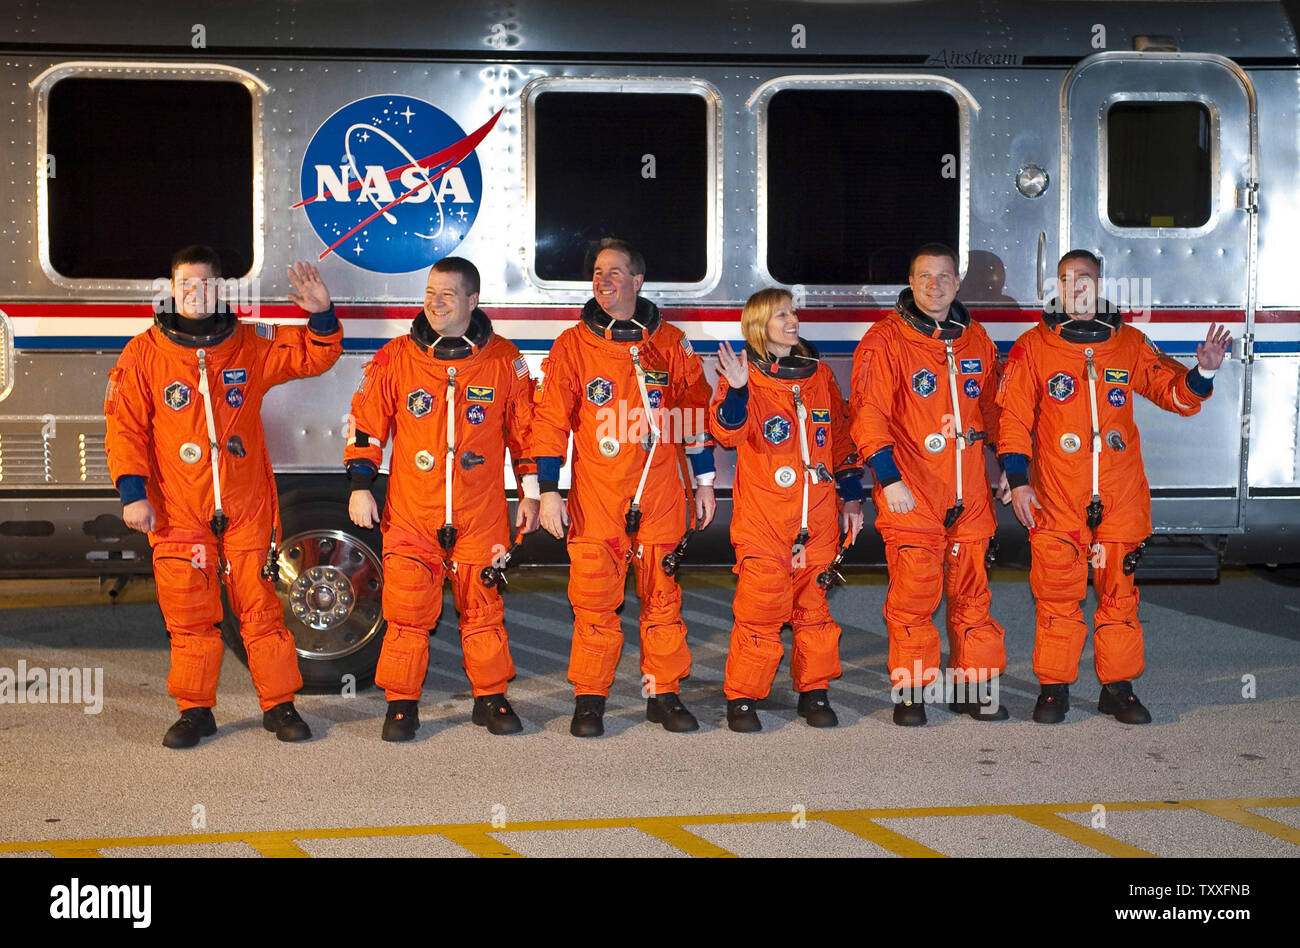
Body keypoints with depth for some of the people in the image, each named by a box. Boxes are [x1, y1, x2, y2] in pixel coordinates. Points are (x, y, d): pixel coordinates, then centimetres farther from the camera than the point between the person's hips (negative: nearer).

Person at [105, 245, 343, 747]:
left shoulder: (251, 345, 5)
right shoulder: (144, 353, 2)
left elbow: (314, 356, 11)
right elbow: (126, 427, 1)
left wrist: (322, 316, -9)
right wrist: (133, 493, -8)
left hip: (247, 509, 0)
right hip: (178, 513, 0)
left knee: (261, 609, 3)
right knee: (189, 616, 5)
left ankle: (279, 705, 14)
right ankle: (194, 710, 18)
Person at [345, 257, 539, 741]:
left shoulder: (503, 359, 2)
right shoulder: (395, 357, 1)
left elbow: (525, 429, 9)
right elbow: (366, 423, 6)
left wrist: (530, 493, 9)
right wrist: (360, 487, 2)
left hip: (481, 514, 0)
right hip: (410, 513, 0)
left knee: (483, 607, 7)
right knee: (407, 609, 0)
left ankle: (491, 699, 21)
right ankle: (401, 704, 14)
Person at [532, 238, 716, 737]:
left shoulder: (669, 343, 7)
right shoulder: (572, 346, 3)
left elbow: (695, 414, 12)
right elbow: (550, 420, 2)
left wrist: (704, 481, 10)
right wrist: (548, 491, -4)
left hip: (660, 495, 1)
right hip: (595, 499, -1)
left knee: (662, 598, 6)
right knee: (594, 600, -1)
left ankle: (664, 694, 17)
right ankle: (589, 699, 11)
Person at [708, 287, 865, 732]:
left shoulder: (819, 374, 12)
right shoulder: (745, 376, -2)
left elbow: (842, 438, 18)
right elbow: (727, 432, -19)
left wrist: (852, 496, 16)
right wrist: (736, 390, -36)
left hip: (817, 520, 4)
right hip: (762, 519, -4)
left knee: (814, 608, 10)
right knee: (759, 610, -4)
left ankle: (814, 692, 22)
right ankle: (741, 698, 7)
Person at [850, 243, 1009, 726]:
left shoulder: (975, 339, 12)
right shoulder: (886, 340, -5)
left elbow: (992, 408, 22)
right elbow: (869, 413, -10)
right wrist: (889, 478, -17)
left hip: (969, 494, 5)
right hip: (911, 494, -4)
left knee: (971, 593, 9)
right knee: (913, 595, -2)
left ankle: (973, 685, 20)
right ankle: (911, 691, 10)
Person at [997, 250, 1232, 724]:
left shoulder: (1130, 344, 7)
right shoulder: (1033, 347, 2)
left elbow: (1176, 395, 10)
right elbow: (1013, 418, 1)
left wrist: (1203, 370, -10)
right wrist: (1018, 481, -5)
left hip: (1120, 498, 2)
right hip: (1056, 501, -2)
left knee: (1119, 593, 7)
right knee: (1057, 595, 1)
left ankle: (1118, 688, 19)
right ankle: (1053, 689, 13)